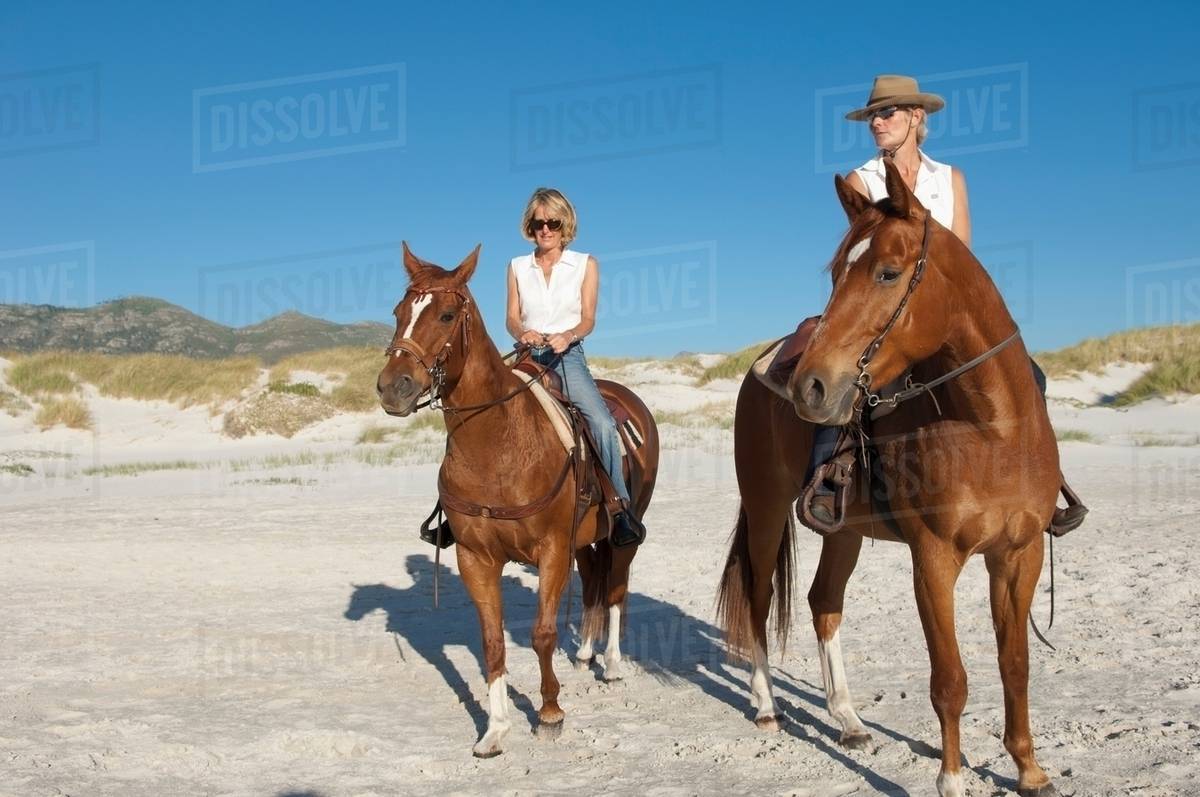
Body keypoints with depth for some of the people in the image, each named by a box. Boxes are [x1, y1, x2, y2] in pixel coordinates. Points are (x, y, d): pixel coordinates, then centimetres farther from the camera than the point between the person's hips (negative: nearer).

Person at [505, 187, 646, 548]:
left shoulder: (585, 264, 8)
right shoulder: (517, 267, 12)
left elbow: (588, 319, 1)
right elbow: (512, 318, 7)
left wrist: (567, 335, -21)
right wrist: (523, 333, -18)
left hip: (568, 355, -2)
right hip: (527, 355, 2)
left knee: (603, 423, -26)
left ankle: (621, 508, -24)